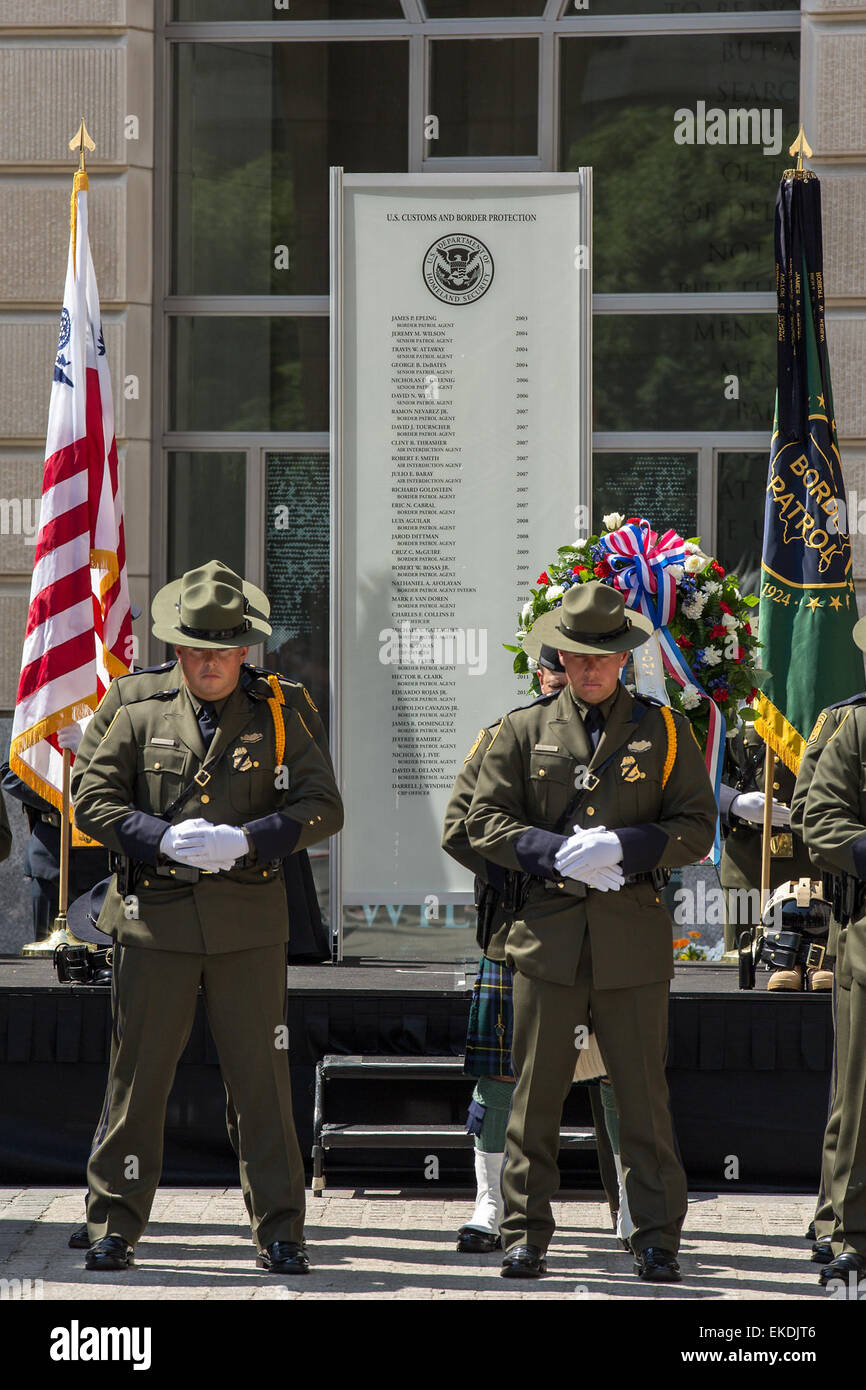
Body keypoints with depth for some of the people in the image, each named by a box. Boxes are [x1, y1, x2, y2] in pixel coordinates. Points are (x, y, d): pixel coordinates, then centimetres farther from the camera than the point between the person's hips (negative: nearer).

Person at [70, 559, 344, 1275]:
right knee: (138, 1073, 3)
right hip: (155, 915, 0)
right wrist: (165, 839, -12)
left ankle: (280, 1231, 9)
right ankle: (114, 1227, 13)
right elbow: (91, 798, 3)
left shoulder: (276, 709, 5)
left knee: (262, 1077, 2)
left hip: (249, 920, 0)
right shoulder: (135, 703, 4)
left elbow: (322, 805, 3)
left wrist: (245, 840, -13)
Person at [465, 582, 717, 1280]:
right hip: (548, 934, 1)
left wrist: (627, 847, -12)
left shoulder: (665, 731, 8)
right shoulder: (525, 730, 10)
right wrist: (555, 852, -11)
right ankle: (524, 1236, 11)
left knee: (643, 1096, 1)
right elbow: (485, 821, 6)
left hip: (633, 937, -1)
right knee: (536, 1094, 3)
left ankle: (657, 1240, 9)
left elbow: (698, 827, 5)